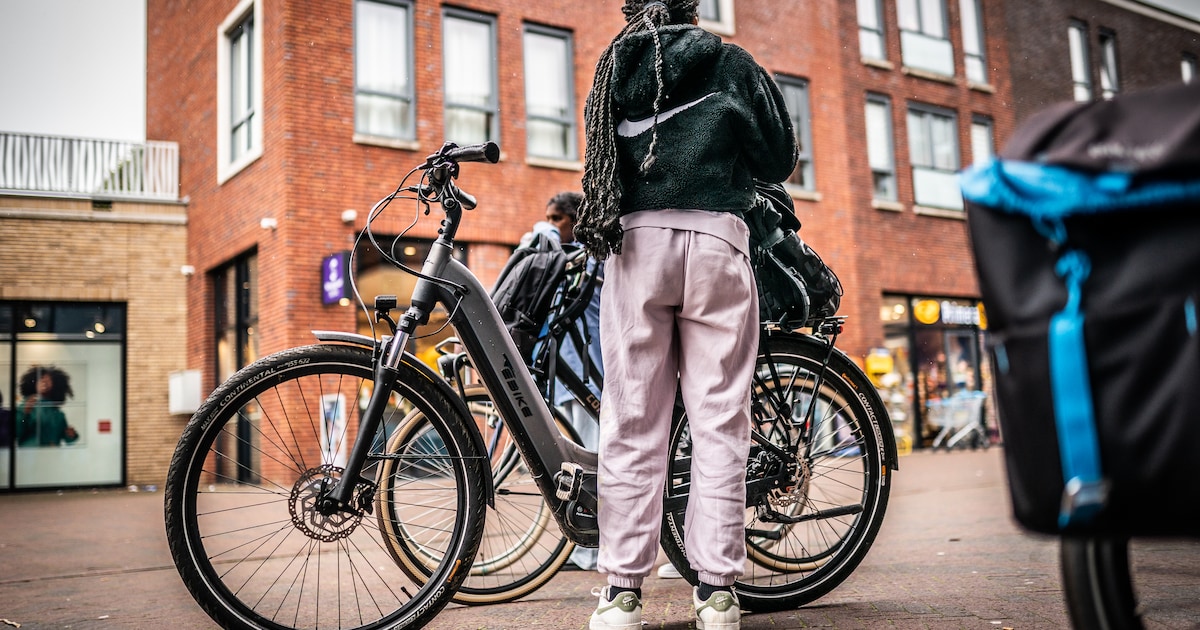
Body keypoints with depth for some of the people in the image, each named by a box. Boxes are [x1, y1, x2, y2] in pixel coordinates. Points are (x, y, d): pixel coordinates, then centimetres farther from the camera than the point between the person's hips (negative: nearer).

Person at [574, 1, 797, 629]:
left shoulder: (611, 68, 18)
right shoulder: (729, 62, 12)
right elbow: (780, 160, 10)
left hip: (634, 241, 2)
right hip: (715, 240, -1)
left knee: (632, 420, 1)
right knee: (719, 417, 0)